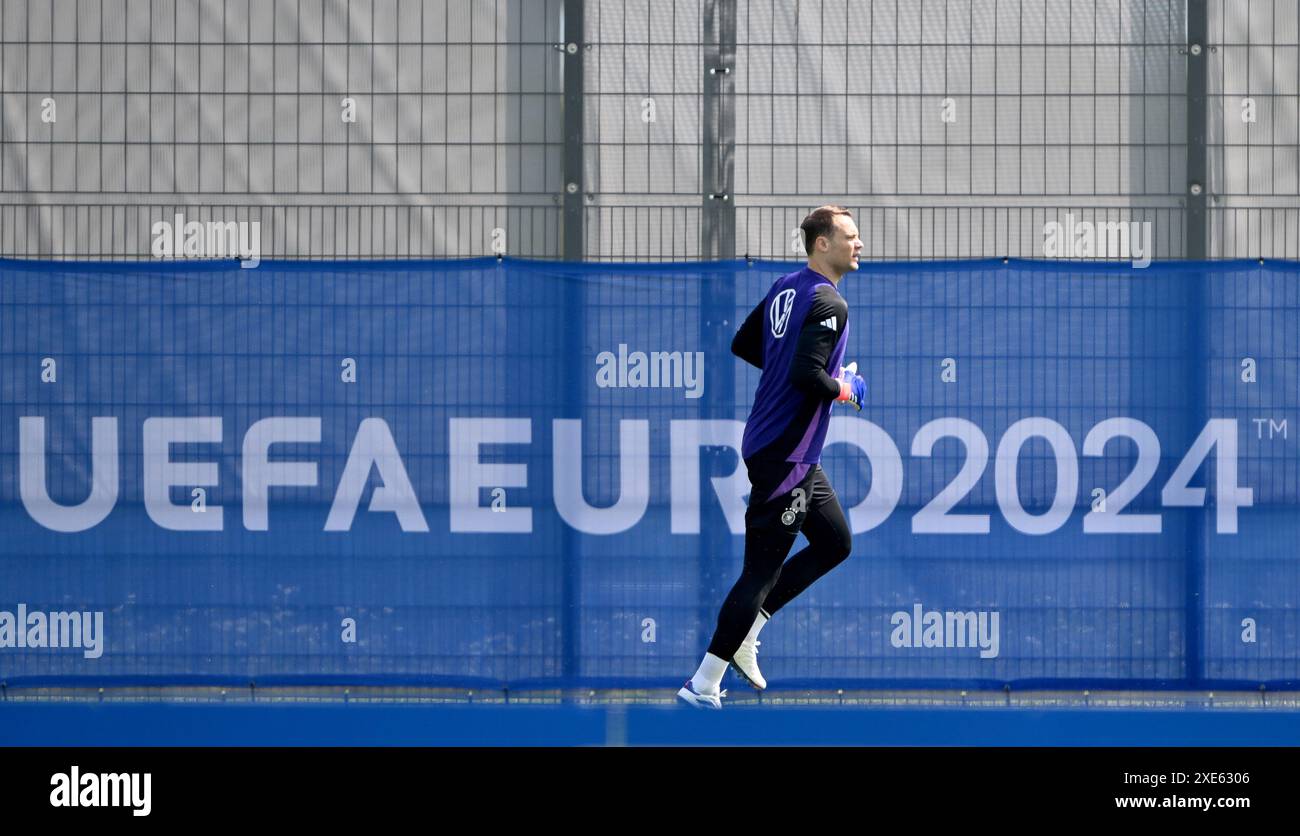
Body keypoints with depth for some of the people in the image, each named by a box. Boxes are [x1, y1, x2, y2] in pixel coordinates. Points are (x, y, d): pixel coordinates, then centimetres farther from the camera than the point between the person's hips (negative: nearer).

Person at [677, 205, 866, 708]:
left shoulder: (785, 289, 10)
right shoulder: (828, 304, -18)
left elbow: (743, 345, 18)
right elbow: (808, 376, -28)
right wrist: (845, 390, -11)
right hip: (785, 457, -10)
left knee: (835, 542, 19)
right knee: (761, 569, -5)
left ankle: (744, 630, 17)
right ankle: (704, 684, -1)